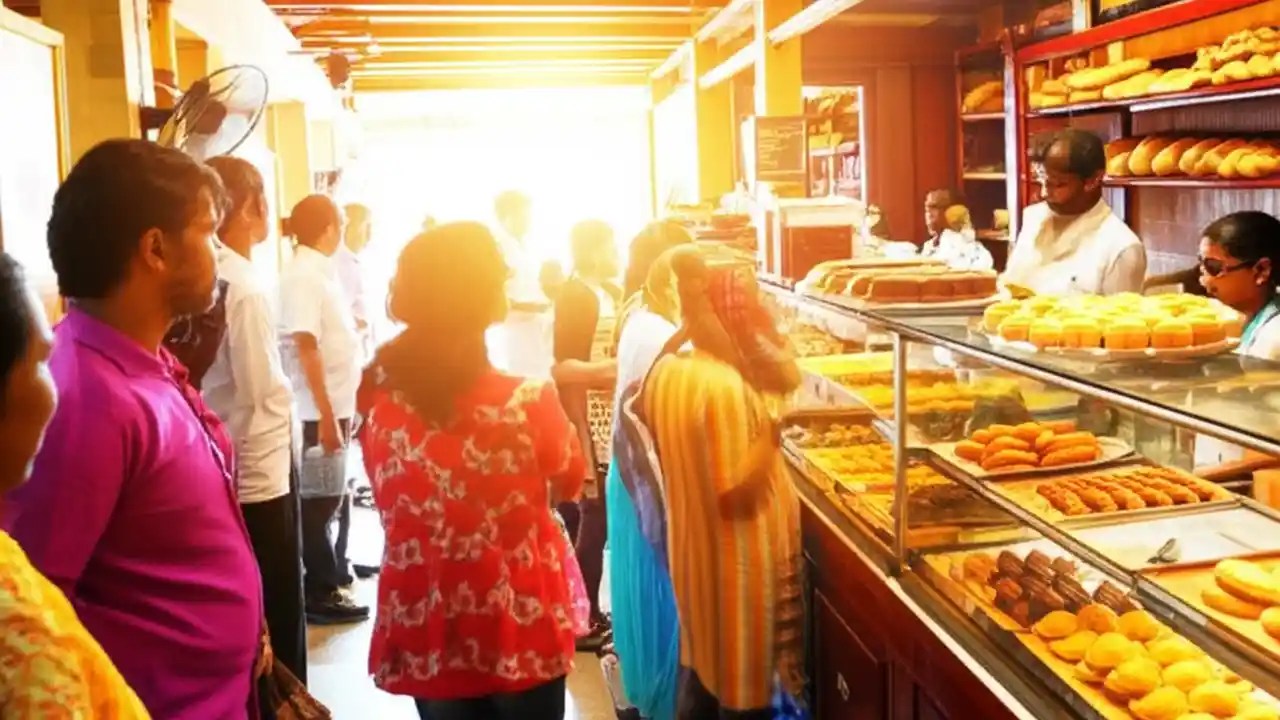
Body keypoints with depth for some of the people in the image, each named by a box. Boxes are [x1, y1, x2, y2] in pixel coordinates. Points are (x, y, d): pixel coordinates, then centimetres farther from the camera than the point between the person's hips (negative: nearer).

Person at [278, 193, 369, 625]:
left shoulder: (321, 272, 11)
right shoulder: (302, 276, -15)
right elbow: (307, 348, -21)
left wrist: (340, 408, 16)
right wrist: (326, 414, -22)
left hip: (335, 405, 9)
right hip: (317, 411, -9)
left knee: (328, 497, 17)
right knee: (319, 501, 0)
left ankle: (329, 574, 29)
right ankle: (321, 594, 10)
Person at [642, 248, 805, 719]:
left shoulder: (666, 371, -2)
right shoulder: (725, 386, -27)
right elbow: (736, 494, -27)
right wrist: (771, 431, -20)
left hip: (690, 549, 8)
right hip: (736, 560, -8)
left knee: (701, 664, 24)